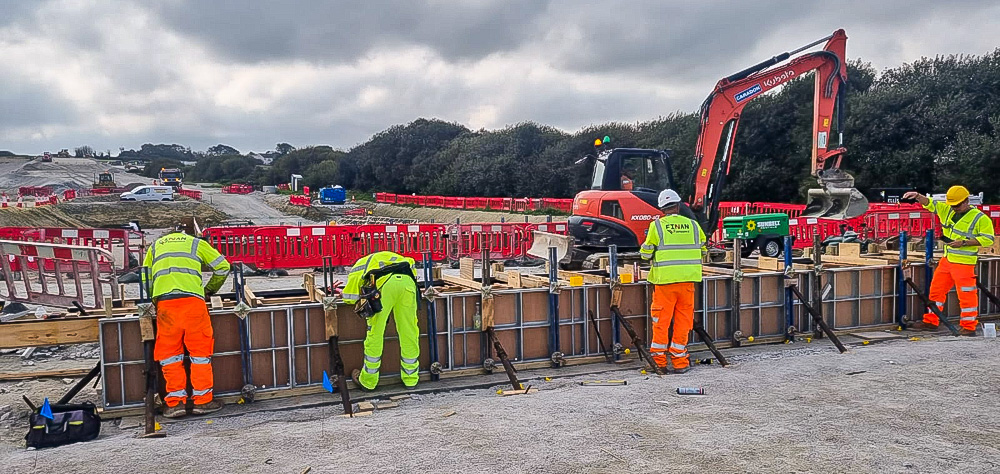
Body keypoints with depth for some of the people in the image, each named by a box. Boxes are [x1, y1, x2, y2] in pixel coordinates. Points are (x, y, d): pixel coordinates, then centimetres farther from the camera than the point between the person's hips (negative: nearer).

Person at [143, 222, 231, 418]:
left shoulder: (156, 245, 27)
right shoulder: (197, 243, 20)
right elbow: (223, 267, 21)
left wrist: (153, 300, 30)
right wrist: (210, 290, 33)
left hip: (164, 301, 2)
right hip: (192, 299, -2)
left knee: (169, 352, 9)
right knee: (200, 350, 6)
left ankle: (175, 401, 7)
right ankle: (202, 400, 8)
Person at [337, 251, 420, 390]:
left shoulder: (359, 265, 33)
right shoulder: (390, 256, 45)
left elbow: (349, 297, 25)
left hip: (384, 283, -3)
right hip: (407, 280, 3)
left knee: (375, 333, 9)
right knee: (409, 333, 12)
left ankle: (368, 380, 22)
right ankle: (411, 378, 22)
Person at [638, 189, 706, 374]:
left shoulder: (657, 226, -5)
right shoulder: (693, 225, 5)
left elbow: (645, 254, -1)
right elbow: (702, 249, 15)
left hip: (665, 280, -2)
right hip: (687, 280, 2)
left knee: (661, 320, 7)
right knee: (683, 320, 9)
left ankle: (658, 361, 13)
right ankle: (679, 362, 14)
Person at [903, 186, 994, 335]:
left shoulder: (980, 218, -9)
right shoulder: (946, 210, 7)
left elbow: (988, 239, -11)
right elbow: (929, 203, 7)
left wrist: (964, 242, -18)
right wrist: (917, 196, -14)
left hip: (964, 263, -6)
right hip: (946, 260, 7)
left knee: (966, 295, -2)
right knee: (936, 290, 11)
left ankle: (969, 327, 8)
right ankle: (930, 322, 20)